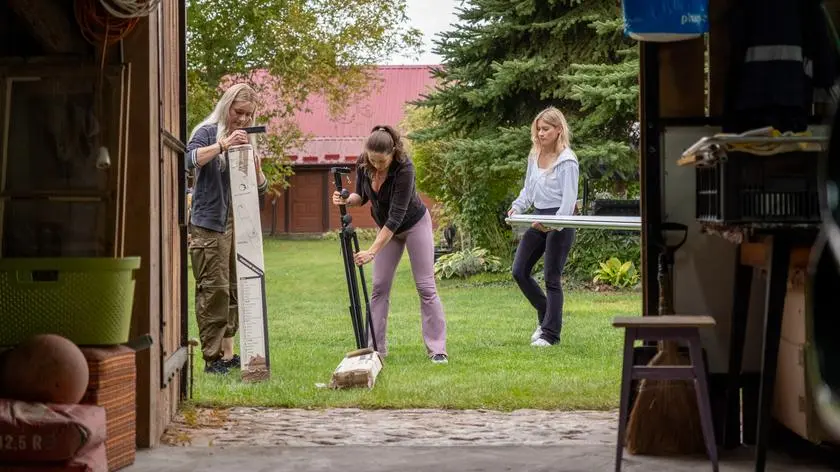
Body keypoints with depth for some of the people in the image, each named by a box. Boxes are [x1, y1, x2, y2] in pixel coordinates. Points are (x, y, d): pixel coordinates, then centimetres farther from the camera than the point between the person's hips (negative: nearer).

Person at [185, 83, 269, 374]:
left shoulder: (248, 140, 16)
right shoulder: (208, 132, -1)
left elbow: (260, 189, 14)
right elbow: (191, 159, -21)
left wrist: (255, 162, -5)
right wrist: (224, 144, -27)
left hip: (237, 223, 7)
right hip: (209, 223, -7)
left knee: (235, 290, 8)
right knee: (214, 289, -10)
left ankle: (228, 353, 15)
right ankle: (212, 358, -8)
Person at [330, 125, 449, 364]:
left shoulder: (404, 169, -35)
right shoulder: (363, 164, -19)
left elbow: (396, 215, -36)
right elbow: (361, 195, -2)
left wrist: (372, 251, -39)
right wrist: (347, 200, -26)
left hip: (414, 224, -5)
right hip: (386, 228, 5)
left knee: (425, 286, -8)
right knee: (379, 286, 1)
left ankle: (437, 349, -6)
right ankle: (376, 347, 6)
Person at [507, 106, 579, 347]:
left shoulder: (567, 160, -13)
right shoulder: (534, 155, 9)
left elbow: (569, 198, -17)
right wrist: (517, 207, -1)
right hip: (537, 219, 8)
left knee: (552, 278, -3)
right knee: (519, 271, 6)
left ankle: (551, 333, 8)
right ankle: (546, 315, 26)